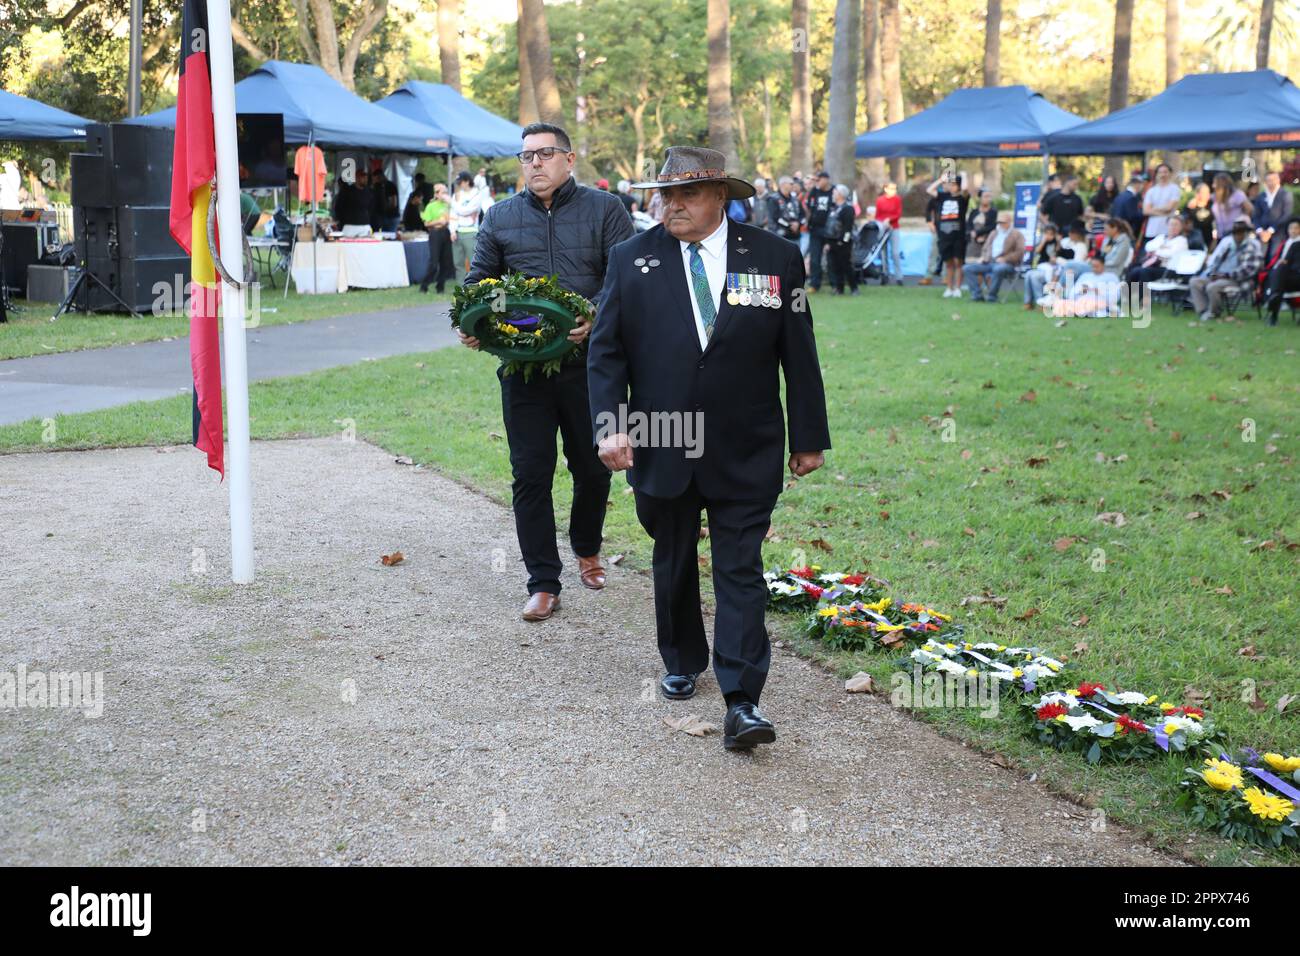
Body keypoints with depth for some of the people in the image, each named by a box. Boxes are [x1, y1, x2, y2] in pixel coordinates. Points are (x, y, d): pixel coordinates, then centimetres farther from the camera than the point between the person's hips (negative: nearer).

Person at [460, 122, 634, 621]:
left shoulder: (605, 209, 2)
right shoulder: (500, 216, 10)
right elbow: (479, 279, 13)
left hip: (587, 363, -1)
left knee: (593, 468, 12)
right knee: (530, 474, 0)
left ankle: (587, 549, 39)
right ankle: (543, 583, 8)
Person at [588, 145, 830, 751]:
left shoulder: (774, 259, -2)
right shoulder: (632, 259, 0)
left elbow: (799, 355, 2)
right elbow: (606, 352, 1)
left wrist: (808, 438, 3)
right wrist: (609, 424, -12)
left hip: (745, 454, -2)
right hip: (661, 450, 2)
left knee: (740, 572, -3)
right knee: (673, 565, 17)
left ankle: (741, 703, -3)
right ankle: (682, 664, 37)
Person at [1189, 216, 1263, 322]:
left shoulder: (1252, 245, -8)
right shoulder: (1227, 241, 12)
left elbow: (1249, 268, -16)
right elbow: (1214, 259, 13)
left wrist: (1226, 275, -18)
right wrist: (1211, 273, -8)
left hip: (1239, 281, -8)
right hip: (1218, 277, 8)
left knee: (1212, 287, -32)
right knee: (1194, 282, -10)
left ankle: (1213, 313, -8)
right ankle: (1203, 312, -18)